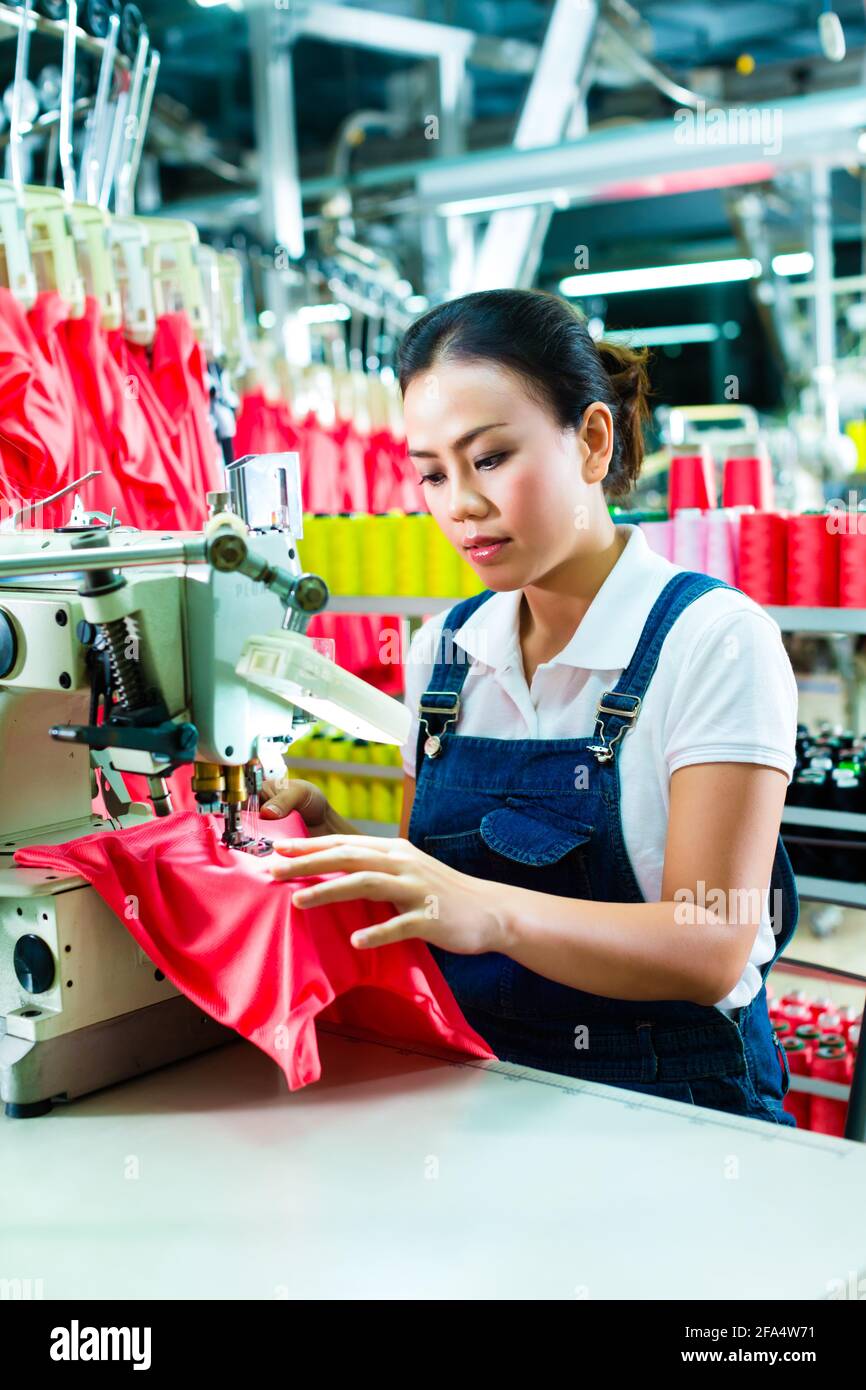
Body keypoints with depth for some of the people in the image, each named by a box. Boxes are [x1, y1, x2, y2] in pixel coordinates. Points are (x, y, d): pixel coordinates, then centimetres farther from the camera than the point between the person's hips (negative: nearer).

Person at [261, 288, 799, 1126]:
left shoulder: (710, 639, -10)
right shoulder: (442, 653, 8)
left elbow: (711, 948, -17)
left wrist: (490, 912, -32)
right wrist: (333, 839, -7)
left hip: (663, 1108, -5)